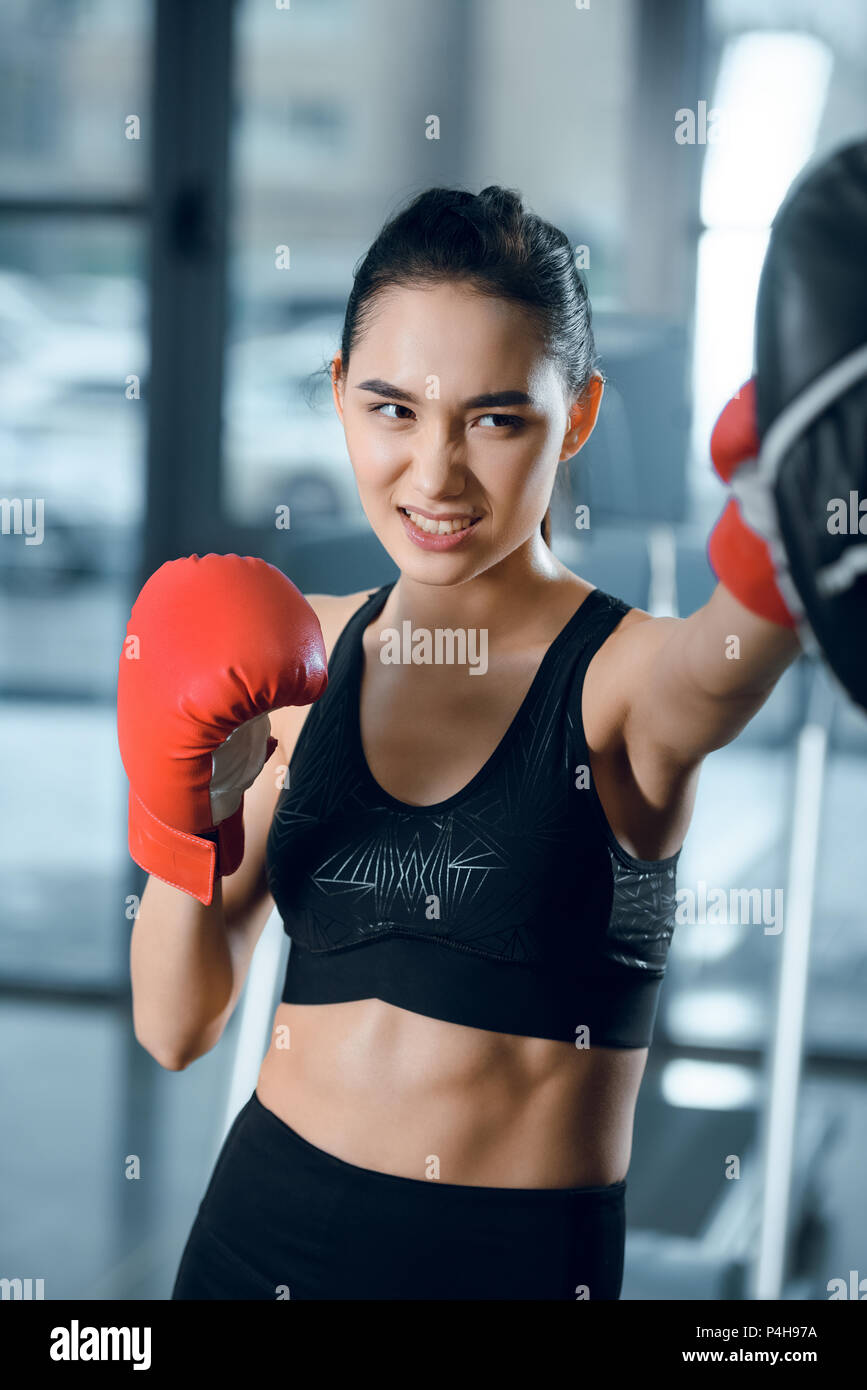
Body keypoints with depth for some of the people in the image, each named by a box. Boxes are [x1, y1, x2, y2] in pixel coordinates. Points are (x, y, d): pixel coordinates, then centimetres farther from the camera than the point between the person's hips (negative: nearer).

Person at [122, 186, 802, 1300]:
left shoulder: (630, 676, -13)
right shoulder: (299, 655, -2)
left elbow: (729, 655, -40)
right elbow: (176, 1028, 0)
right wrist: (187, 819, -17)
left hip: (522, 1255, -3)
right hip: (263, 1234, 4)